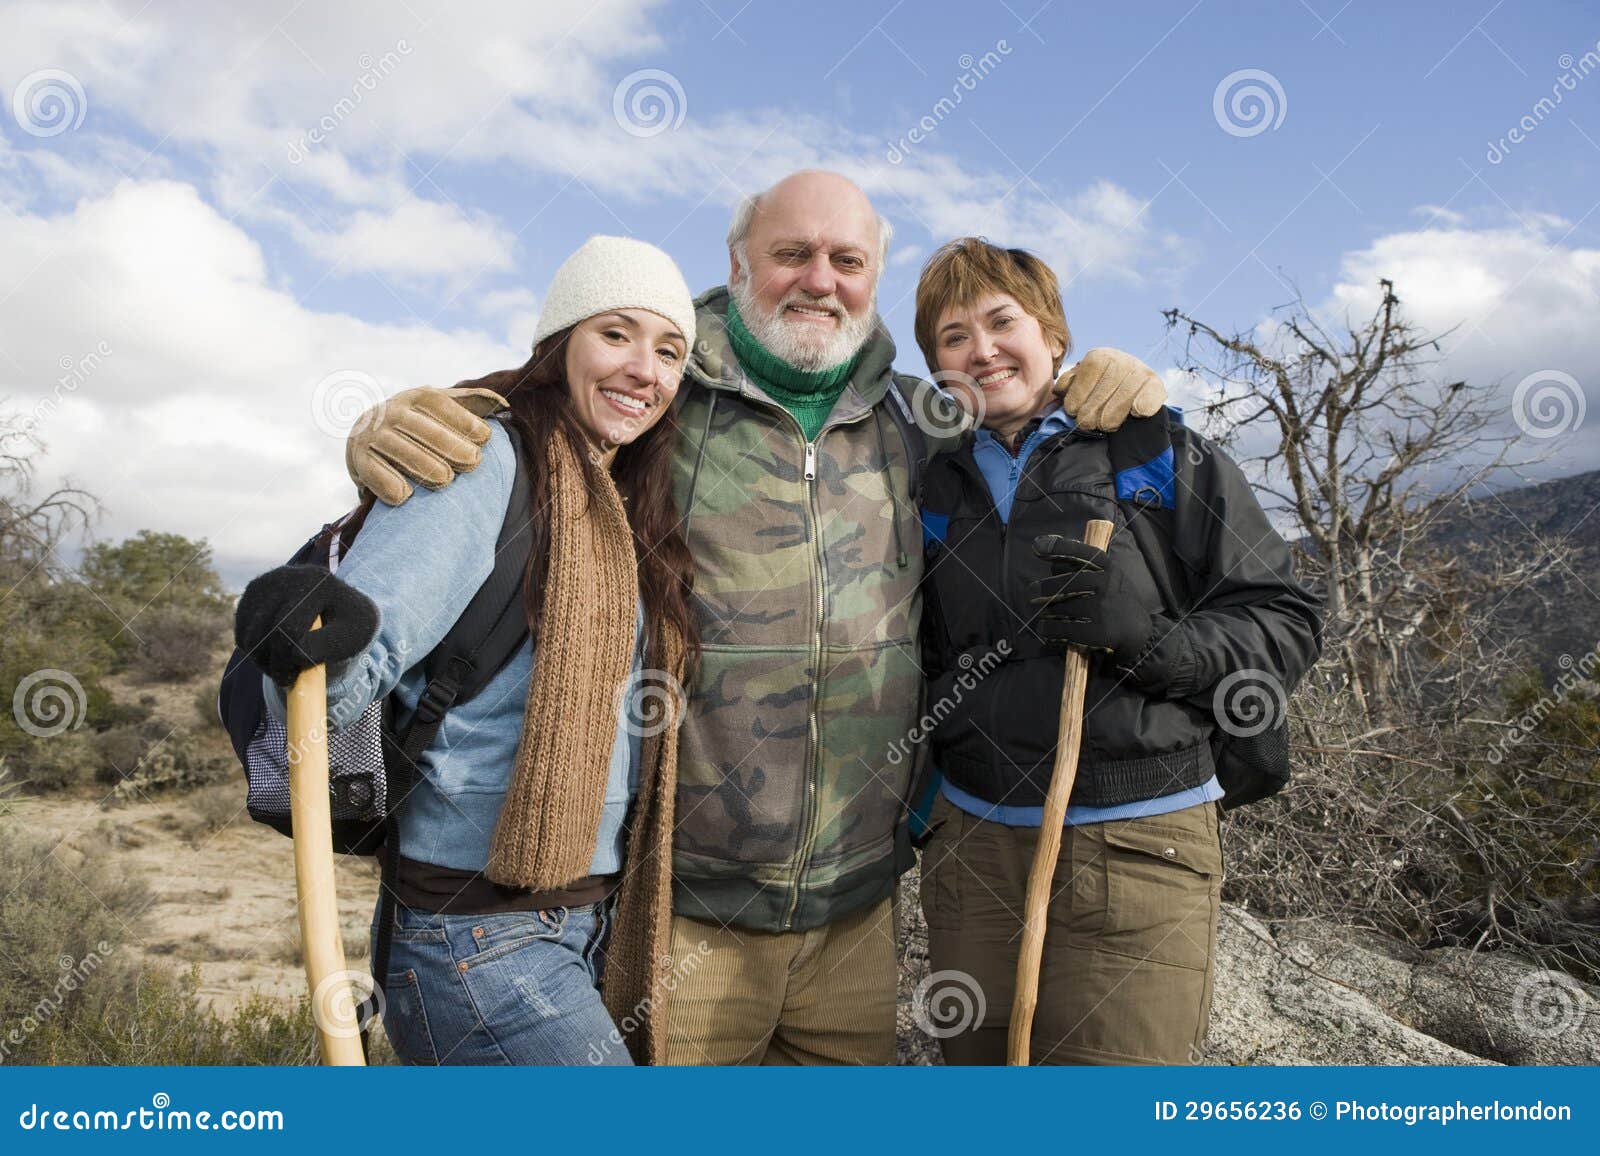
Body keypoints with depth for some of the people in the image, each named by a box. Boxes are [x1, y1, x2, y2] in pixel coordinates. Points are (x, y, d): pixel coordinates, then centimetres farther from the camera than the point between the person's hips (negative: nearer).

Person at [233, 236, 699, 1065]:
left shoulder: (626, 513, 12)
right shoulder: (486, 458, -11)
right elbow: (370, 639, -22)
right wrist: (319, 648, -39)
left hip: (589, 917, 8)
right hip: (478, 930, -8)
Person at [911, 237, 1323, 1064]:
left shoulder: (1163, 458, 0)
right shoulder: (934, 488, 11)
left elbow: (1285, 623, -2)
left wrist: (1145, 638, -18)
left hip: (1138, 849, -3)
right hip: (970, 843, 4)